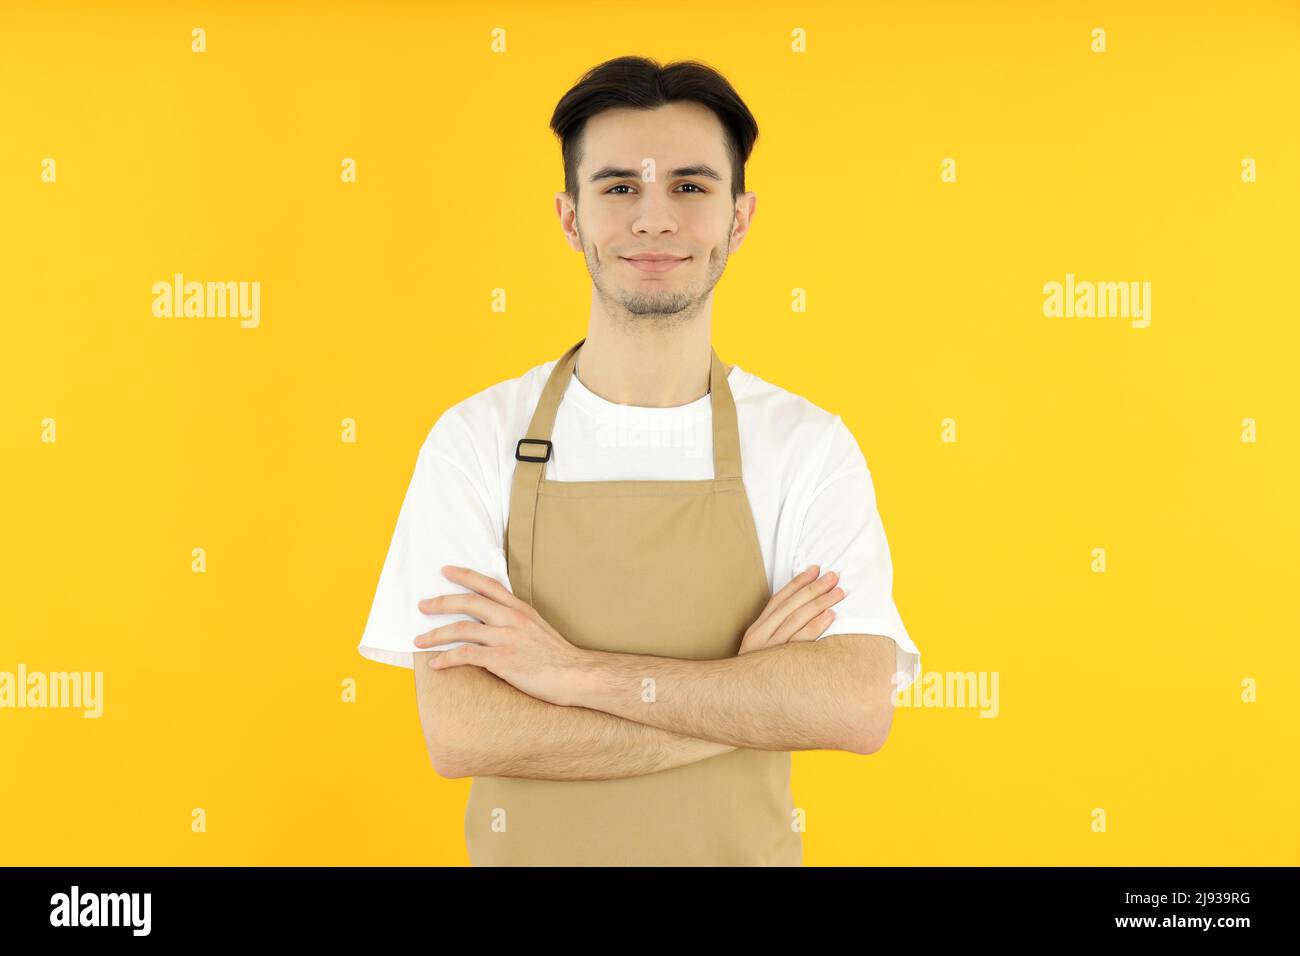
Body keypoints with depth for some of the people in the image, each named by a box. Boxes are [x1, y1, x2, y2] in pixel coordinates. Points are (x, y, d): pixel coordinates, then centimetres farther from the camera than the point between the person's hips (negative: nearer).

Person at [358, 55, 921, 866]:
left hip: (744, 851, 0)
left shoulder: (810, 445, -9)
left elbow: (860, 707, -20)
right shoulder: (475, 439, -10)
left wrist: (578, 672, -23)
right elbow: (458, 732, -17)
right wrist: (750, 692, -20)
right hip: (531, 850, 0)